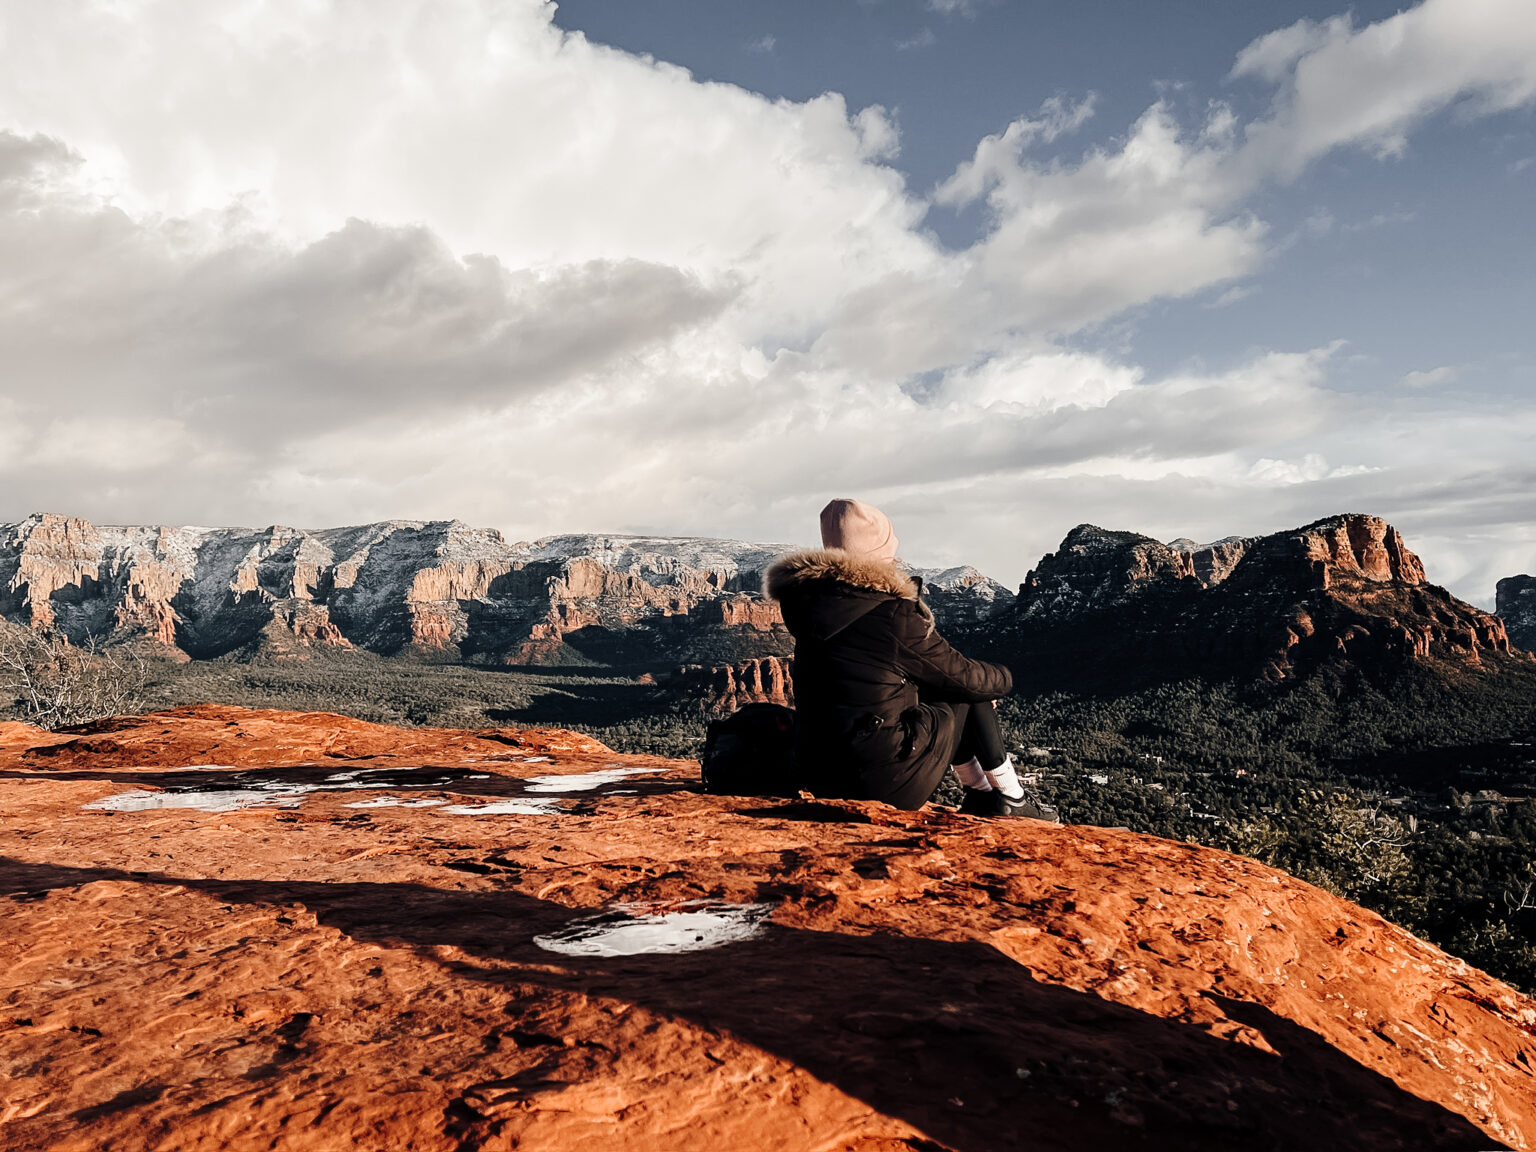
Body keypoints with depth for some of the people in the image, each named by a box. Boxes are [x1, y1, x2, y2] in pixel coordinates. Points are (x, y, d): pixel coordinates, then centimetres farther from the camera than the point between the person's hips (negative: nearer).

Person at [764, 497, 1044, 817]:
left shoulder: (809, 607, 4)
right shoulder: (893, 615, -17)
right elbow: (964, 678, -3)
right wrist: (1002, 677, 17)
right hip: (887, 785, -7)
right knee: (971, 695, 12)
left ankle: (979, 793, 36)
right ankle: (1009, 800, 24)